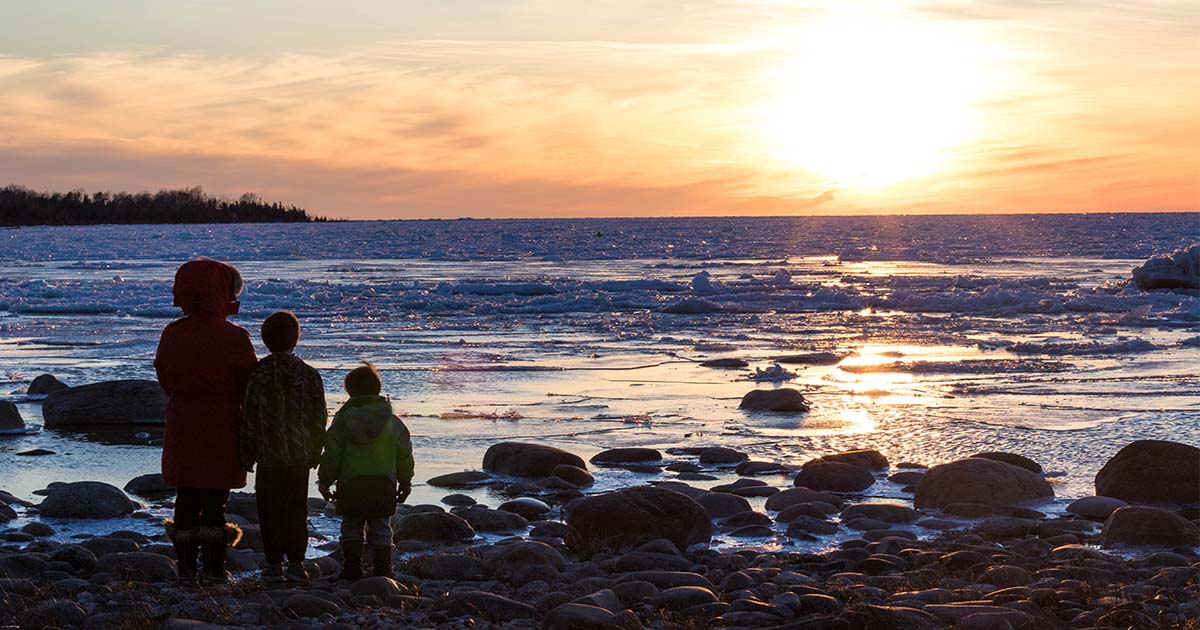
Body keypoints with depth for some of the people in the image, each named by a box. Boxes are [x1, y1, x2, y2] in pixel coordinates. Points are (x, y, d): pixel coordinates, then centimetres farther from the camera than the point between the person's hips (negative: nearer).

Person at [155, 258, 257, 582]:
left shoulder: (171, 335, 1)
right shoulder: (234, 337, -13)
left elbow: (165, 380, 11)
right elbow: (251, 384, -7)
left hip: (181, 428, 4)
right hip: (222, 429, -4)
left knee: (186, 497, 11)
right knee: (215, 498, 3)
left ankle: (186, 564, 14)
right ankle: (214, 566, 6)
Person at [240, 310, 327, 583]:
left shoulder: (257, 374, -7)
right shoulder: (309, 375, 0)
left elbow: (249, 419, -5)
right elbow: (319, 419, 4)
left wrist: (247, 455, 2)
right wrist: (315, 453, 14)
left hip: (269, 457, -2)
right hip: (300, 456, 2)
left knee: (270, 510, 5)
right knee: (297, 509, 8)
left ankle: (274, 564, 4)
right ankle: (296, 563, 6)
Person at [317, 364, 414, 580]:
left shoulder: (343, 419, -3)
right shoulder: (392, 421, 5)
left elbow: (331, 454, -3)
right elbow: (405, 455, 9)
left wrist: (324, 481, 7)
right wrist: (405, 482, 20)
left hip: (351, 483, -2)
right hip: (384, 483, 2)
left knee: (351, 526, 9)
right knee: (381, 527, 9)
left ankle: (352, 569, 7)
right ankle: (382, 570, 7)